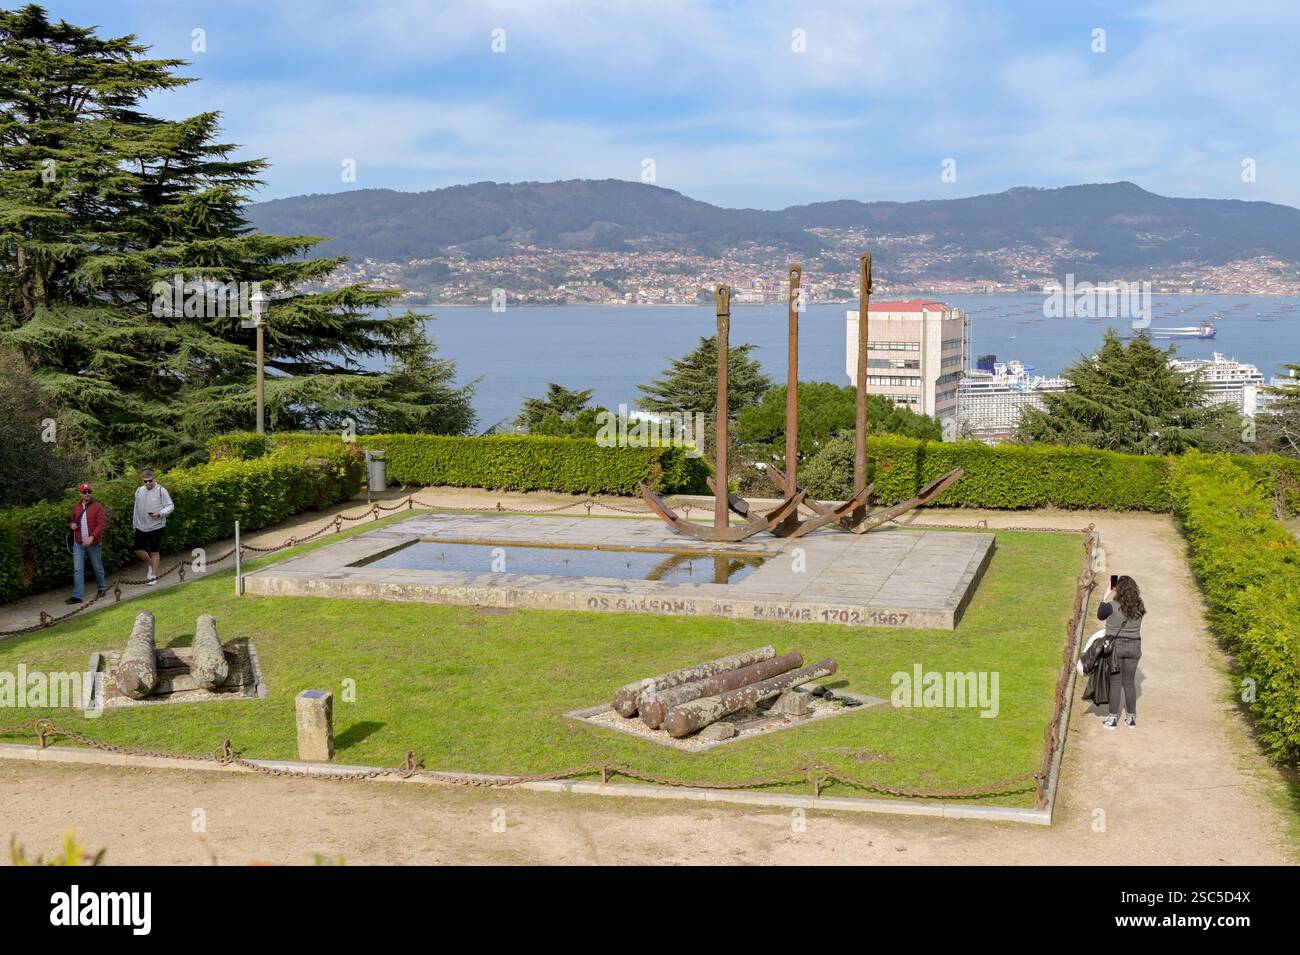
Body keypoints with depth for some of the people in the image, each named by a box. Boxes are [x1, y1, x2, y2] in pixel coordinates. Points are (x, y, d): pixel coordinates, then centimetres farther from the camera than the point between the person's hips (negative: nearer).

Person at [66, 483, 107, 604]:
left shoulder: (98, 507, -8)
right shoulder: (76, 507, 7)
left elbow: (101, 524, -16)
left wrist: (92, 537, -28)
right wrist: (71, 524, 0)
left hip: (93, 543, -3)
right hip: (78, 543, 3)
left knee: (98, 567, 12)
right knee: (78, 569, -2)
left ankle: (101, 588, 32)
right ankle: (77, 595, -2)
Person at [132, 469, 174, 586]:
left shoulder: (161, 491, -10)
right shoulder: (139, 491, 6)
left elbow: (170, 506, -8)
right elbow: (136, 509, 15)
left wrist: (159, 514, -24)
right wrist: (135, 524, 17)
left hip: (156, 526, -5)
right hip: (141, 527, 5)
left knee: (154, 552, 1)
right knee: (138, 550, 6)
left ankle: (154, 576, 11)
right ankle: (150, 564, 33)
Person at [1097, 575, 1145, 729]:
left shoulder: (1112, 605, -16)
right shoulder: (1139, 607, -4)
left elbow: (1100, 616, 1)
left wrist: (1106, 597, 4)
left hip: (1115, 646, -3)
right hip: (1134, 647, 3)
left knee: (1115, 682, 4)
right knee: (1129, 682, 13)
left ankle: (1113, 719, 8)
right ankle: (1131, 719, 18)